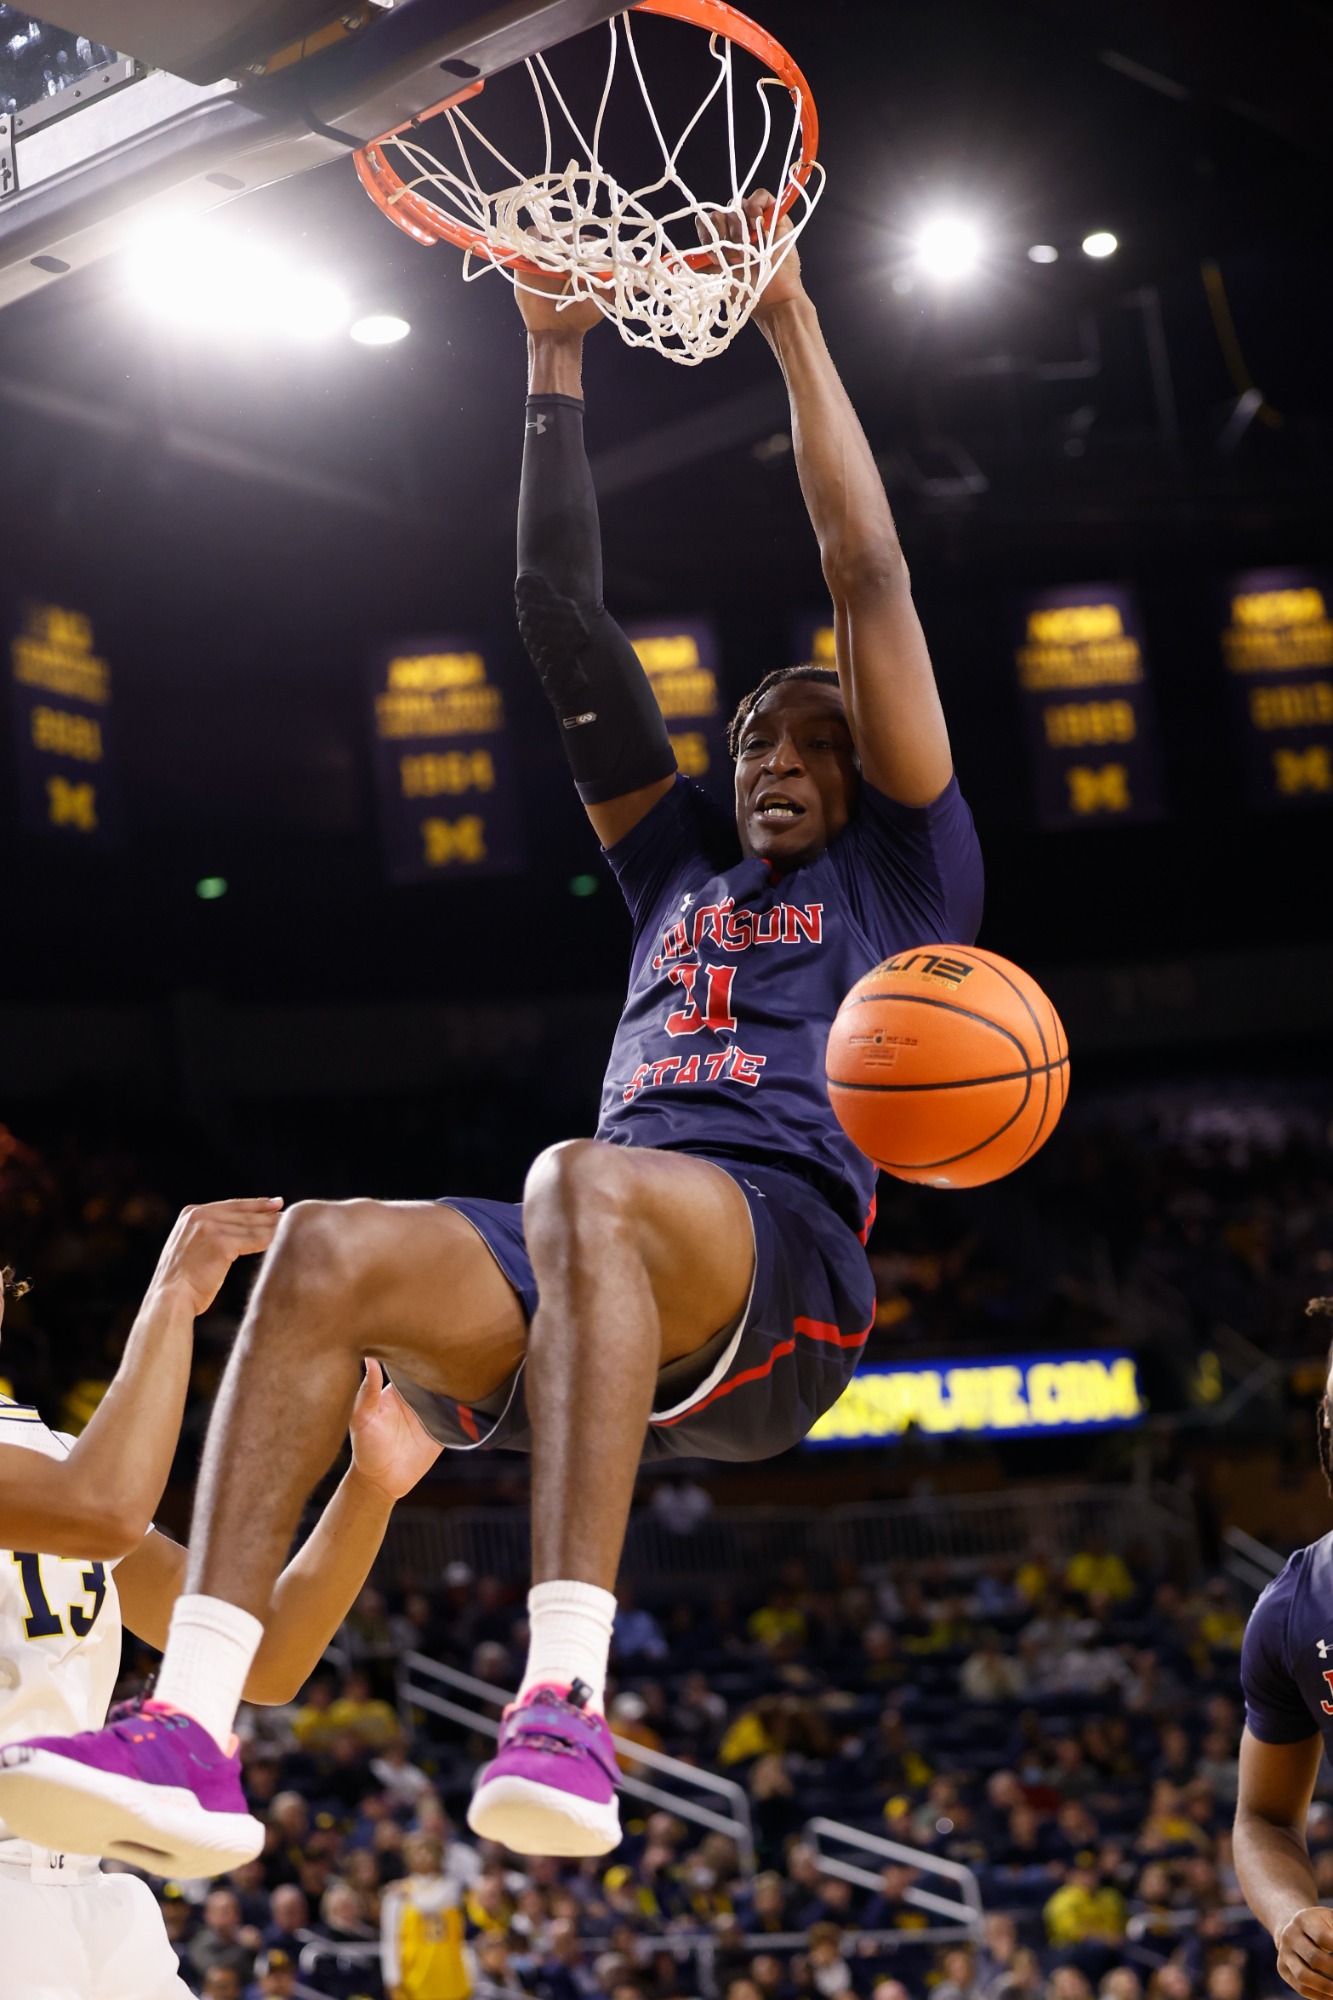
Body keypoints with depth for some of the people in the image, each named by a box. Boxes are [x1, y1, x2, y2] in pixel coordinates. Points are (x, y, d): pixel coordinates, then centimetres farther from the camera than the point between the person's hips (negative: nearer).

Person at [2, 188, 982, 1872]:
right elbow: (565, 619, 30)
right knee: (327, 1245, -25)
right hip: (594, 1300, 5)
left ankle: (563, 1703, -50)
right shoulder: (681, 870, 33)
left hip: (784, 1269, -5)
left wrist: (794, 333, 12)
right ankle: (193, 1730, -38)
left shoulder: (902, 872, 20)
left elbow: (868, 583, 11)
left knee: (584, 1179, -38)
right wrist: (554, 360, 28)